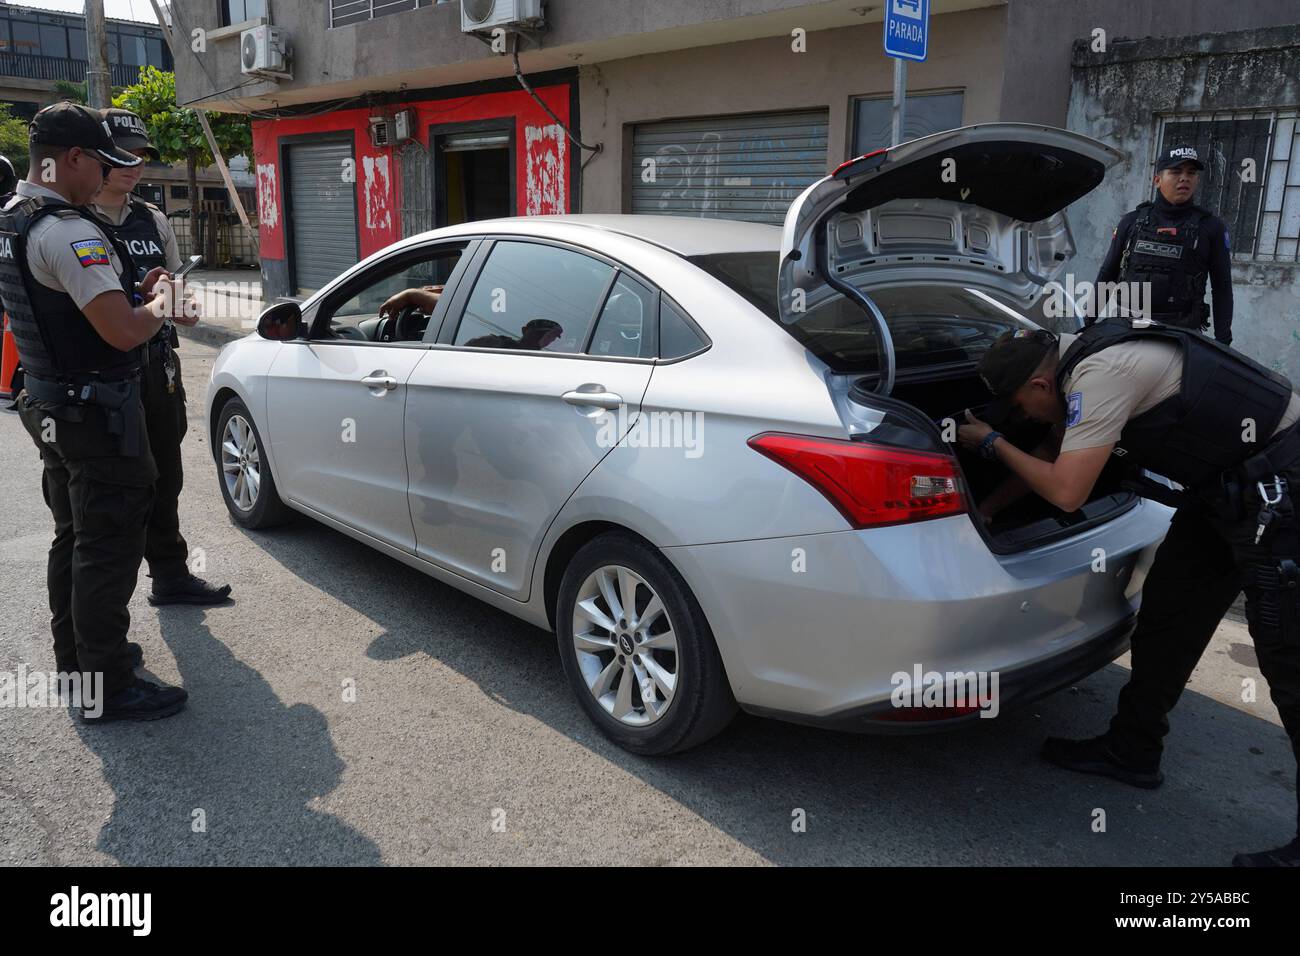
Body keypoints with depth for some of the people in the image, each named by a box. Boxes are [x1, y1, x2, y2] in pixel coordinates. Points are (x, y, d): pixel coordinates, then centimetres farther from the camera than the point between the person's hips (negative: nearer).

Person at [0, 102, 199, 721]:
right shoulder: (68, 233, -21)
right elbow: (124, 332, -27)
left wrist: (140, 296, 10)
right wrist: (160, 306, -7)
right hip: (97, 413, -10)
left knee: (73, 539, 20)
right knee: (109, 548, -2)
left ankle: (76, 659, 34)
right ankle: (107, 689, 6)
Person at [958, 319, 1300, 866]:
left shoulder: (1101, 374, -25)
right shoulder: (1084, 356, 5)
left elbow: (1066, 491, -24)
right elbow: (1056, 455, 20)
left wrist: (991, 443, -10)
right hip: (1225, 487, 10)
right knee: (1165, 616, 14)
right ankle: (1132, 751, 28)